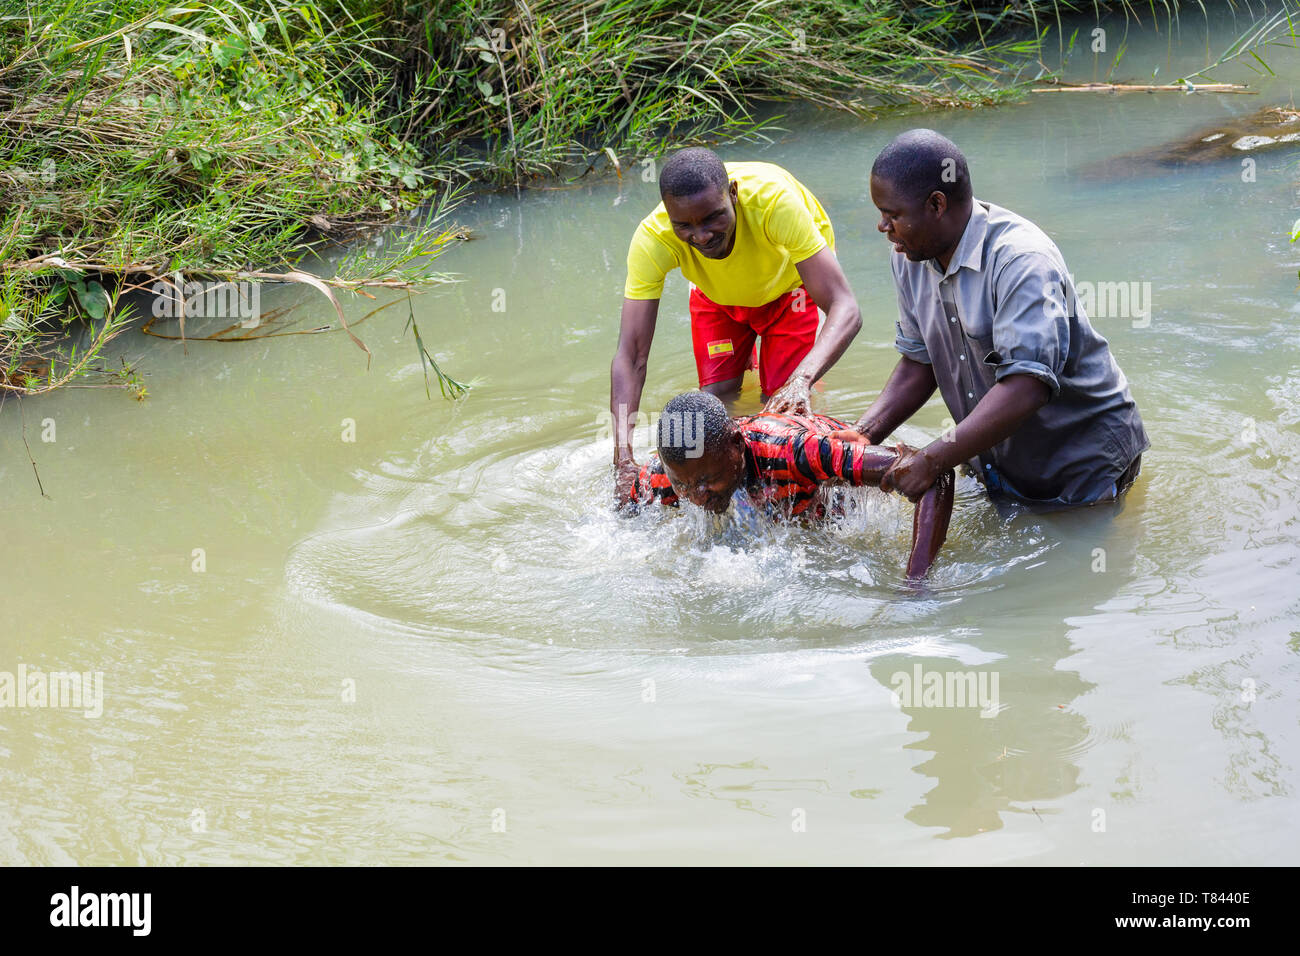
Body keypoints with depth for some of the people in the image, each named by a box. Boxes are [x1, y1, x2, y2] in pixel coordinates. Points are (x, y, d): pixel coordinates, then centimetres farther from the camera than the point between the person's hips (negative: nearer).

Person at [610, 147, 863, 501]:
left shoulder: (772, 198, -46)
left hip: (788, 283, -2)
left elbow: (845, 310, -48)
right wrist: (624, 460, -51)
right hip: (718, 294, 2)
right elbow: (630, 356, -38)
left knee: (781, 405, -14)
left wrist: (802, 380, -66)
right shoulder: (653, 238, -38)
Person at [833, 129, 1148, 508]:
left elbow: (1025, 389, -40)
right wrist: (862, 435, -12)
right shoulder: (909, 258, -5)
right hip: (995, 465, 7)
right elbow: (919, 362, 3)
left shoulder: (1021, 260, -31)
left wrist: (932, 461, -41)